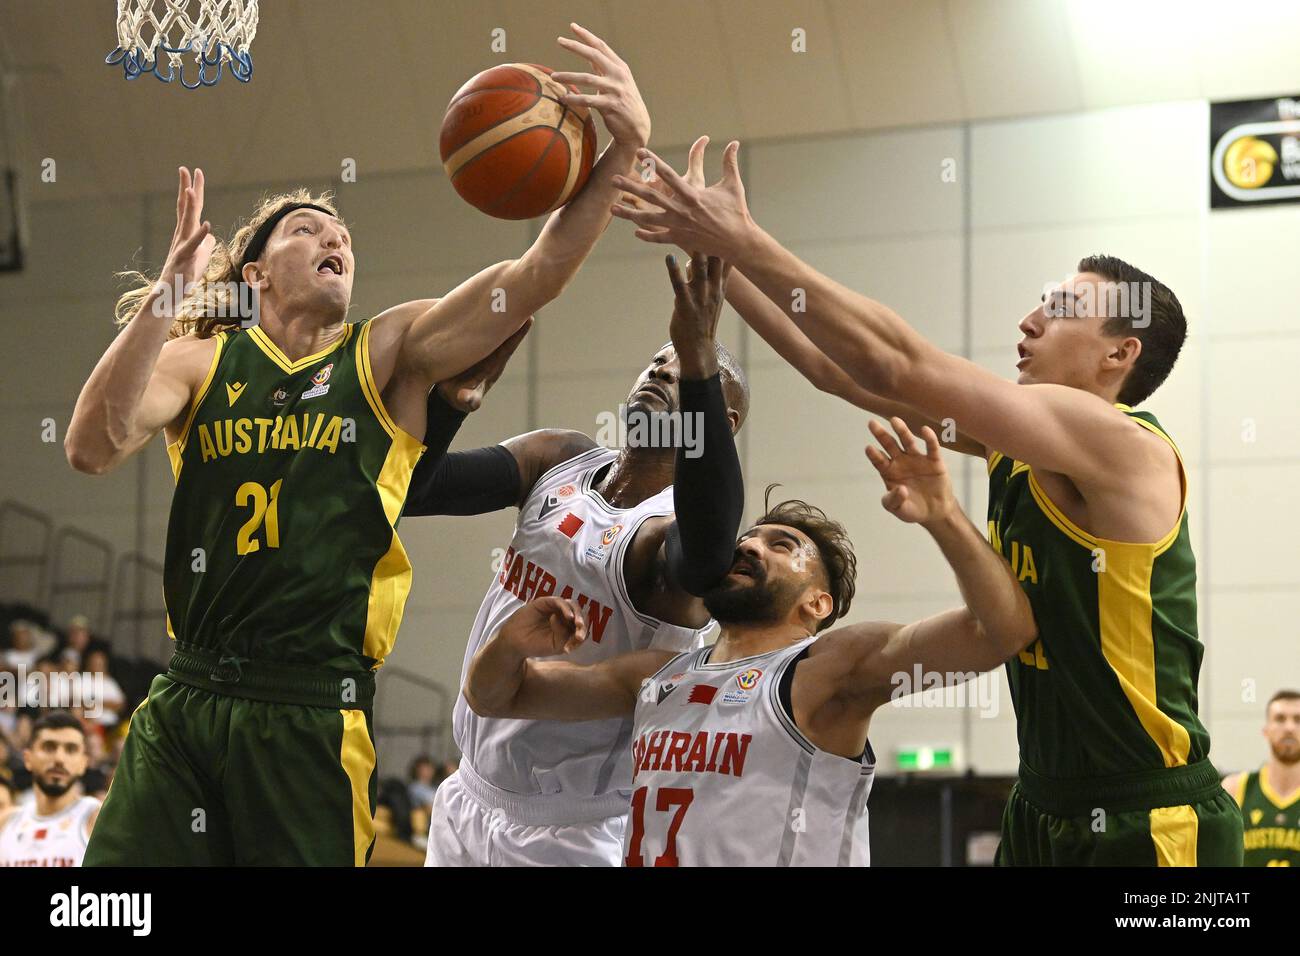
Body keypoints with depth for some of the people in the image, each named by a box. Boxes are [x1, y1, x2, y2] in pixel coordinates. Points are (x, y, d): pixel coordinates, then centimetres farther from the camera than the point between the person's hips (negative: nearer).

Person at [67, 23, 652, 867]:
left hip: (315, 710, -1)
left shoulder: (389, 355, 8)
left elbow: (540, 273, -4)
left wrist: (625, 148, -17)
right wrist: (165, 299, -15)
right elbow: (94, 448, -8)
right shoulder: (200, 362, 10)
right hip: (187, 700, 2)